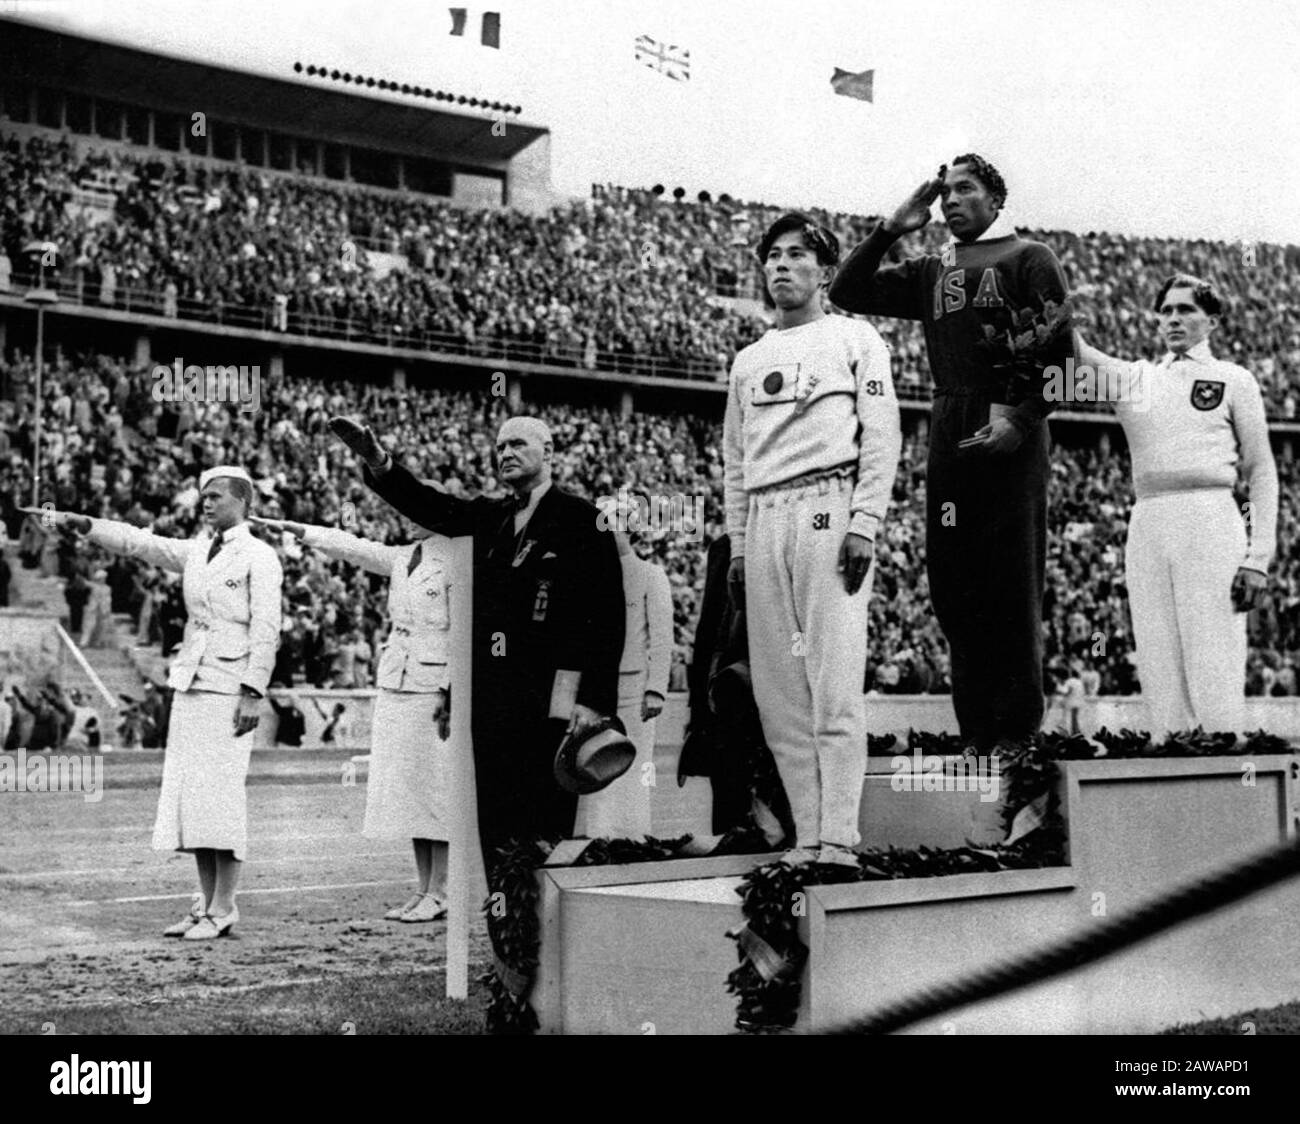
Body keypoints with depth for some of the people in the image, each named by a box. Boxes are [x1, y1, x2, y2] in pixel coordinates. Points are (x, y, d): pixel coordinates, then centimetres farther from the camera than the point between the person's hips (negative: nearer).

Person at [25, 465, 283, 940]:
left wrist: (253, 692, -16)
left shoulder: (259, 557, -4)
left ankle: (222, 910, -2)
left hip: (229, 690, -7)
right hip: (190, 685, 7)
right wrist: (83, 525, -6)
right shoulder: (196, 551, 16)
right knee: (189, 794, 6)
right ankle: (206, 905, 13)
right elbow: (139, 542, 7)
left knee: (219, 794, -8)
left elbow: (265, 629, -10)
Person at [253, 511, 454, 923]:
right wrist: (295, 529, 10)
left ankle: (440, 894, 2)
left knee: (435, 788, -4)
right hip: (395, 685, 8)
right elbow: (354, 548, 16)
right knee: (406, 788, 8)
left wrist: (451, 695, -15)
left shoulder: (455, 561, -8)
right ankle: (423, 889, 15)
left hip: (434, 688, -7)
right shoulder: (403, 557, 13)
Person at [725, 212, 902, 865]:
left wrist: (865, 524, -11)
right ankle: (807, 837, 4)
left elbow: (882, 437, 1)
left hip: (830, 507, -5)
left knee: (835, 686, -12)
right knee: (777, 690, 0)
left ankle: (839, 840, -13)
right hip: (764, 520, 5)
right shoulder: (748, 360, 25)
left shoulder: (854, 340, 11)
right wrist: (737, 545, 13)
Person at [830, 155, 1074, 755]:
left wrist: (1021, 418, -15)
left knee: (1012, 589, -6)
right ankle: (976, 735, 8)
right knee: (952, 586, 3)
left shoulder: (1028, 257, 6)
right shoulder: (930, 271, 21)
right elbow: (848, 292, 18)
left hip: (1010, 434, -5)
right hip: (949, 432, 5)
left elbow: (1062, 352, -2)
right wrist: (891, 228, 11)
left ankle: (1019, 733, -2)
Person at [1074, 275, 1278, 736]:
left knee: (1216, 680, -10)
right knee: (1160, 682, 1)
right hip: (1147, 528, 3)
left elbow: (1261, 472, 8)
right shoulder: (1134, 378, 19)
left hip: (1210, 524, -3)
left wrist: (1258, 556, -3)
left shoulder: (1234, 380, 11)